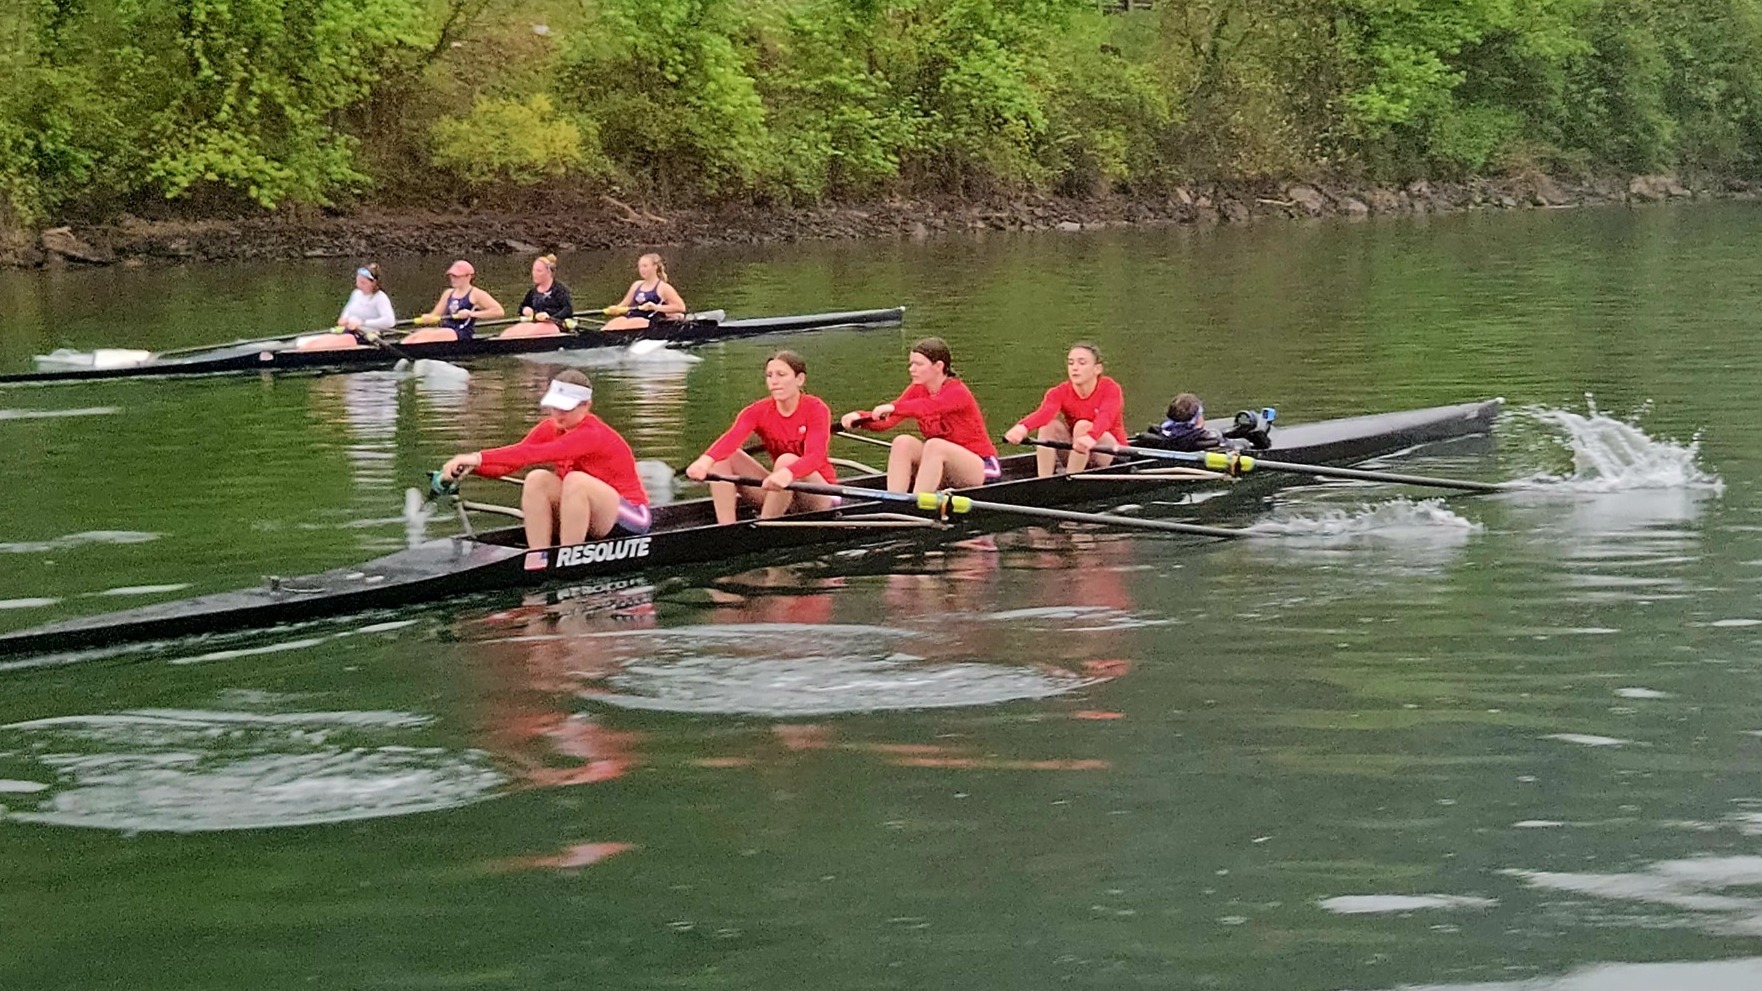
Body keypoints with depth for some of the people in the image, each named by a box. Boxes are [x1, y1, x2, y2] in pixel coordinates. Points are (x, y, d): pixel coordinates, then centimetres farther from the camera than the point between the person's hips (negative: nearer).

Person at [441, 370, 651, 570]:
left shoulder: (592, 435, -25)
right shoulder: (550, 429, -1)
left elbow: (534, 454, -39)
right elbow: (512, 460, -14)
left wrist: (479, 457, -46)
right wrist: (472, 464, -33)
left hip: (630, 520, -7)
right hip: (586, 520, 7)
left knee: (576, 480, -33)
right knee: (537, 479, -16)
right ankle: (538, 560, -19)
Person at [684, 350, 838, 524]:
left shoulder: (816, 409, -13)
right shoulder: (759, 411, -3)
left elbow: (815, 456, -31)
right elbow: (731, 439, -23)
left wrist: (788, 473, -54)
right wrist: (705, 461, -46)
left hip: (820, 494, -5)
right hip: (779, 495, 5)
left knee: (787, 460, -34)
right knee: (722, 456, -11)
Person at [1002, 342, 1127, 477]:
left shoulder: (1110, 389, -17)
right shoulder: (1061, 392, -9)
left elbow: (1105, 417, -38)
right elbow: (1044, 412, -31)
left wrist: (1091, 437, -62)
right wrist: (1022, 427, -55)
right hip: (1075, 453, 4)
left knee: (1083, 425, -30)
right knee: (1050, 422, -20)